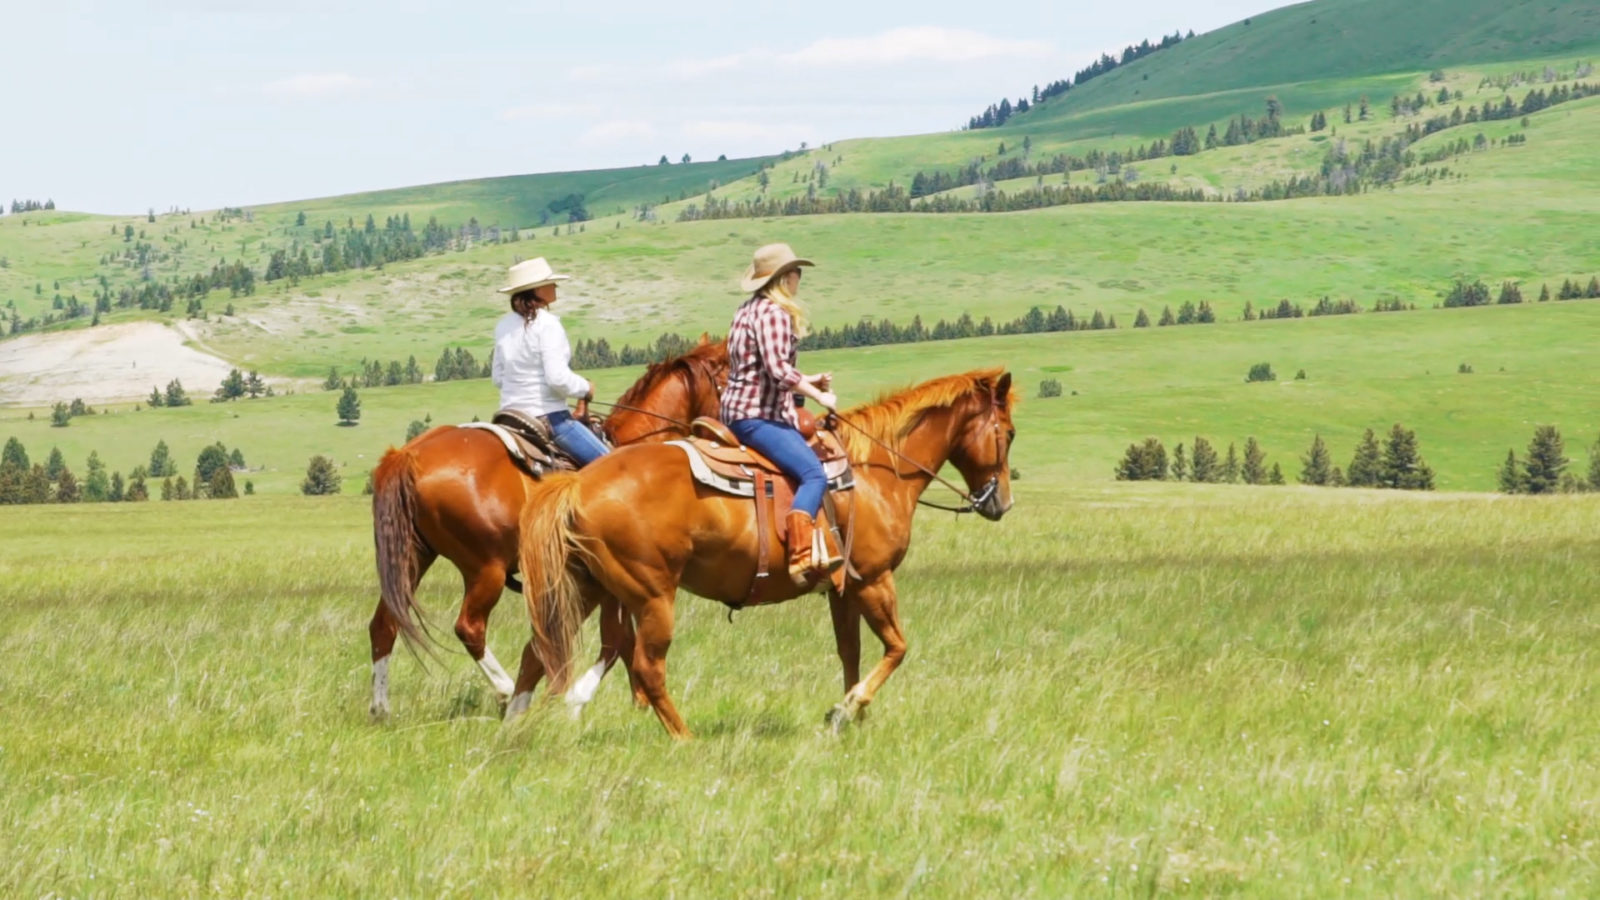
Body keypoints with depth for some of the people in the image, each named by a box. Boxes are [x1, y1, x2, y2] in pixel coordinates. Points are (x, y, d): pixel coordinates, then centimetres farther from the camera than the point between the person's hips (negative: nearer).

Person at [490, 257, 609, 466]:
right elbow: (558, 378, -22)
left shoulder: (504, 325, 8)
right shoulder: (547, 324, -15)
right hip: (548, 416, -8)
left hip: (511, 412, 8)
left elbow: (498, 378, 14)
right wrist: (585, 388, -5)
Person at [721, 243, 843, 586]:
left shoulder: (749, 310, 18)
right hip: (758, 416, -11)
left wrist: (806, 381, 21)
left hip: (739, 410, 11)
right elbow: (778, 371, -23)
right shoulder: (774, 313, -14)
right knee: (813, 473, -23)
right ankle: (802, 557, -37)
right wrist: (819, 397, -15)